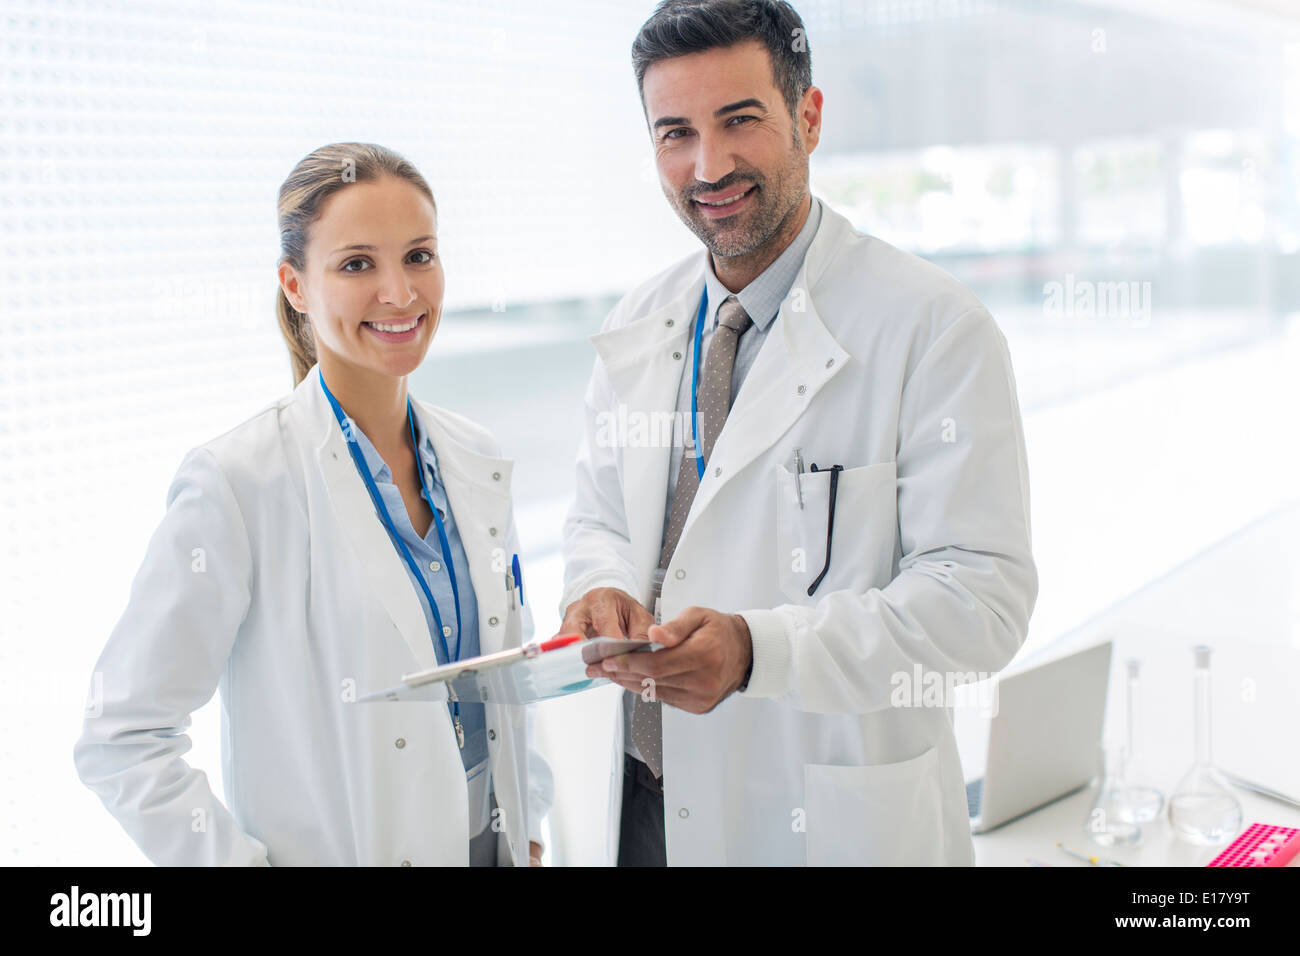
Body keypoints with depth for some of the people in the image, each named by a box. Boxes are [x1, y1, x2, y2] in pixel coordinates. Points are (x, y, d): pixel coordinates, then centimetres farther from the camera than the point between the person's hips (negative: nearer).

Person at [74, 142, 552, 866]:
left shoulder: (477, 462, 1)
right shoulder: (237, 482, -18)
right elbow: (122, 739, -16)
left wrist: (529, 833, 7)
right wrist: (242, 860, -20)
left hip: (491, 843, 5)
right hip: (337, 850, -5)